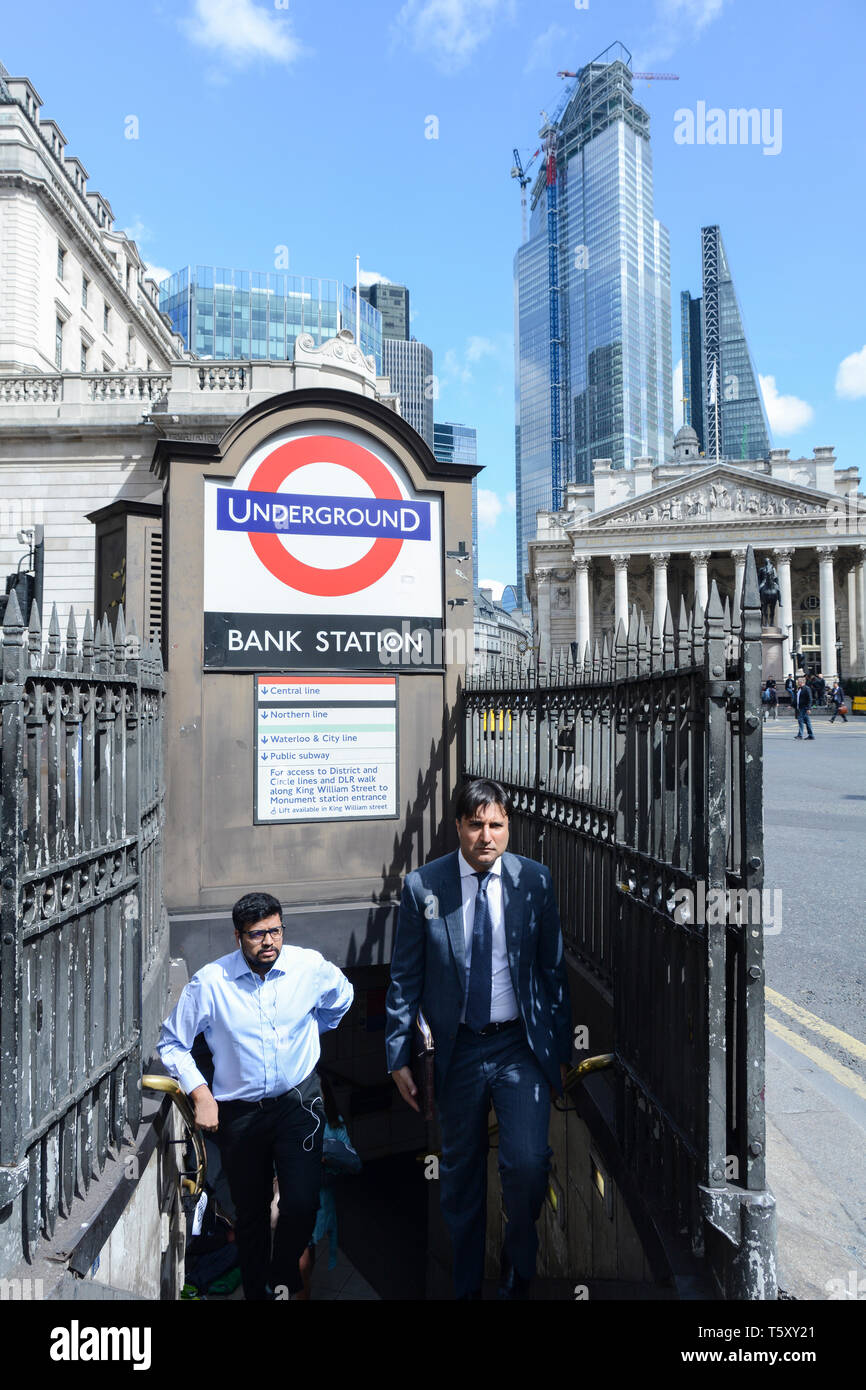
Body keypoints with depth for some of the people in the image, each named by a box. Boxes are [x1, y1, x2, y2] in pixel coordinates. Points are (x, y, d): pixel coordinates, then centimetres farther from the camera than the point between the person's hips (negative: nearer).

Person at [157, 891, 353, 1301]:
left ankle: (283, 1278, 23)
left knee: (301, 1203, -8)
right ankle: (256, 1291, 39)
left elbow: (341, 998, 10)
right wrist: (200, 1093, -10)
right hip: (239, 1110, 0)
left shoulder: (310, 967, -14)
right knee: (250, 1213, 14)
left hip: (299, 1099, 0)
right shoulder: (210, 982, -17)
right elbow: (171, 1043, -2)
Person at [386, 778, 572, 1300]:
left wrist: (561, 1050, 5)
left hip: (521, 1047, 0)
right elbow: (405, 978, -1)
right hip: (457, 1050, 1)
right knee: (461, 1173, 14)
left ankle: (520, 1271, 22)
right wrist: (400, 1056, -1)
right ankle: (467, 1284, 39)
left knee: (528, 1163, -11)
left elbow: (554, 969, 3)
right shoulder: (422, 886, -7)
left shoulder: (535, 880, -5)